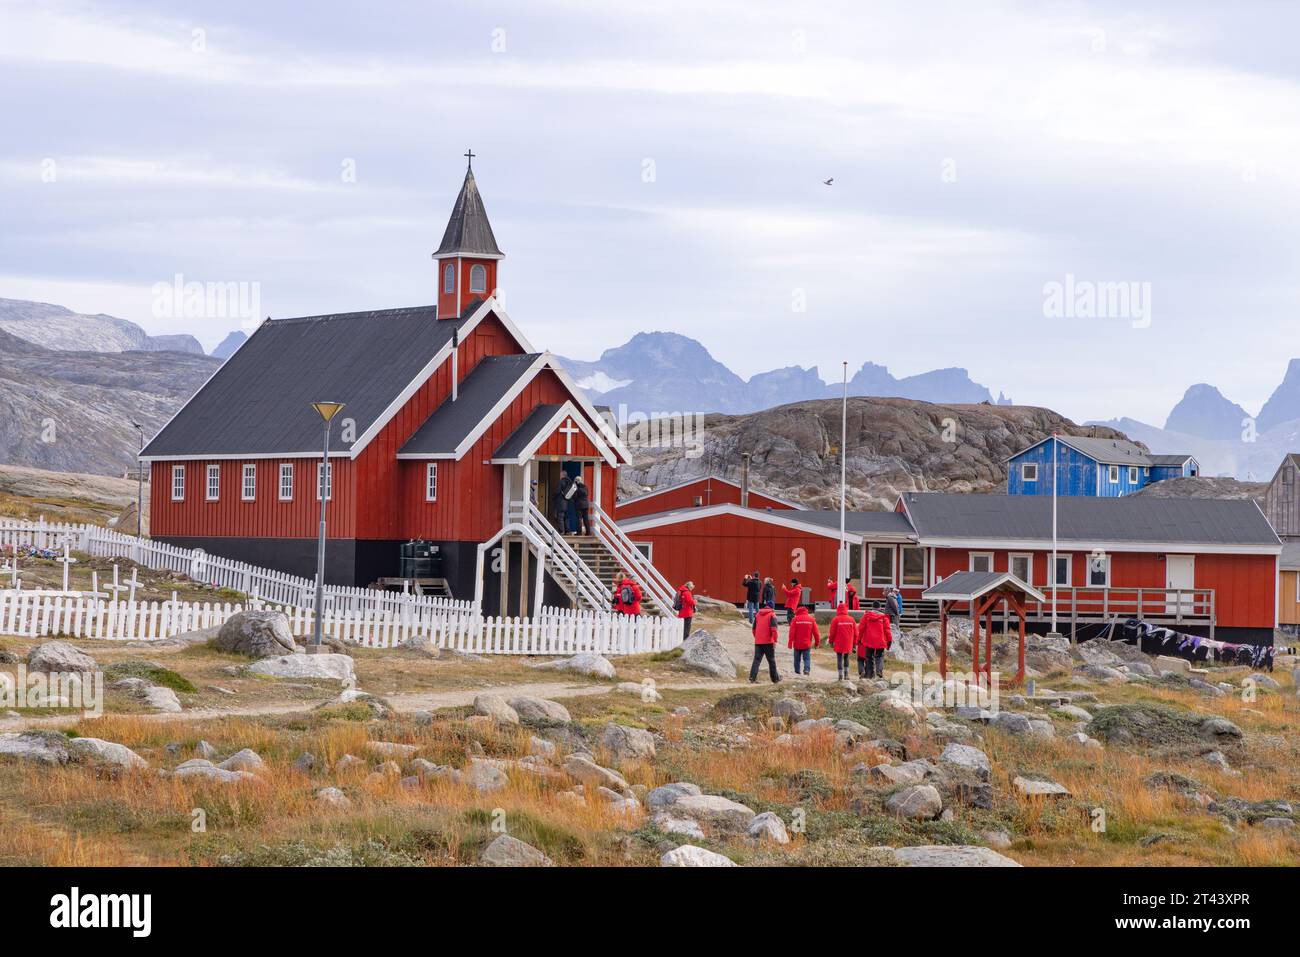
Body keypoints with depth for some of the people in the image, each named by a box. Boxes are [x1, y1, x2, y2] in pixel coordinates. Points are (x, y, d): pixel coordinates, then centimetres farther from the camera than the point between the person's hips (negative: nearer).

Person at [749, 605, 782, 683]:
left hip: (758, 642, 4)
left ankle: (752, 677, -13)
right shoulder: (772, 615, -4)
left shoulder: (758, 615, 12)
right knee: (771, 660, 8)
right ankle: (775, 678, 16)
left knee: (756, 659, 1)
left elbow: (754, 629, 17)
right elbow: (774, 629, -15)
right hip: (768, 642, -4)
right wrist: (775, 640, -14)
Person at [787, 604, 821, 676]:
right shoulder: (811, 619, 1)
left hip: (797, 644, 0)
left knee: (797, 658, 14)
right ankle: (807, 670, -20)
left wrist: (790, 642, -8)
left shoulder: (796, 619, -5)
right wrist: (817, 642, 12)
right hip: (807, 644, 0)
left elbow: (792, 632, -10)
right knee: (807, 658, 1)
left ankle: (797, 671, 20)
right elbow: (816, 632, 2)